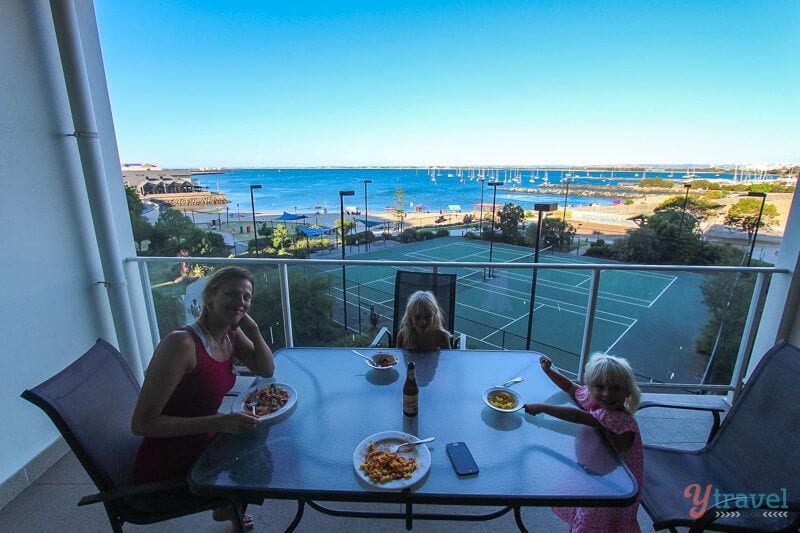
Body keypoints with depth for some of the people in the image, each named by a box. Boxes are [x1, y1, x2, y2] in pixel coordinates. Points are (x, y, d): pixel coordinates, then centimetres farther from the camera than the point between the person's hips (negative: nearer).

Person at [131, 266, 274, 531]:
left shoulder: (232, 335, -5)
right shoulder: (181, 343, -29)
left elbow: (266, 370, 2)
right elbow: (141, 424, -26)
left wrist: (253, 329, -13)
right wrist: (219, 422, -33)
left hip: (203, 444, 7)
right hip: (167, 468, -7)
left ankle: (227, 508, 35)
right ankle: (229, 508, 29)